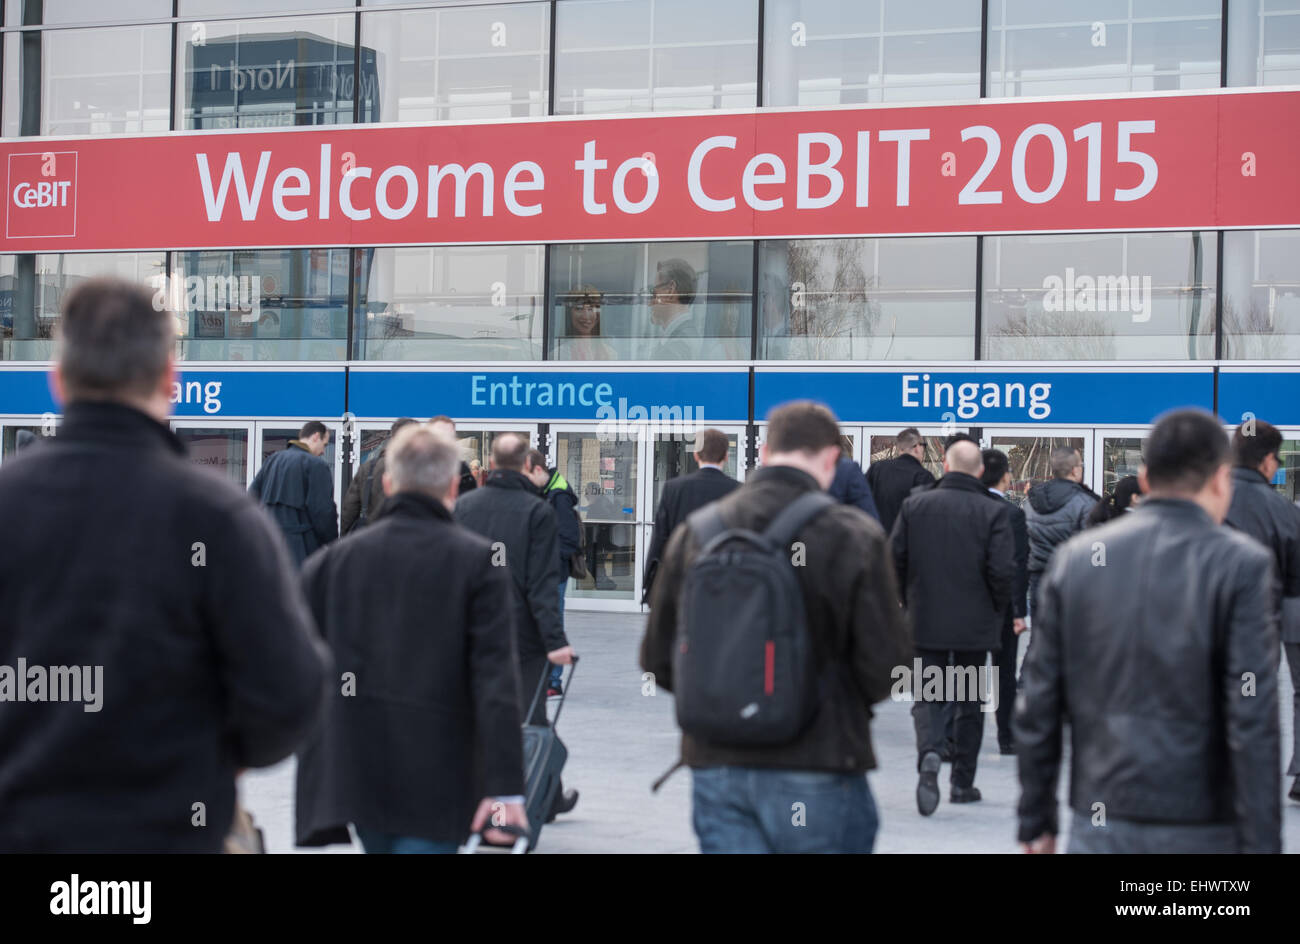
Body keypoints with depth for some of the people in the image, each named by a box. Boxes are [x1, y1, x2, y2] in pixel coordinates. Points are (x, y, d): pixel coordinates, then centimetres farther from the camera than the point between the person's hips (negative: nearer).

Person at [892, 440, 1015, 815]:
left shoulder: (914, 506, -2)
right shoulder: (994, 512, -8)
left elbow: (895, 561, -1)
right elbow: (1003, 570, -14)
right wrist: (997, 611, 4)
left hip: (926, 621, 1)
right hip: (975, 624, -1)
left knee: (927, 697, 6)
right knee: (969, 702, 12)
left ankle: (929, 755, -22)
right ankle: (962, 782, 17)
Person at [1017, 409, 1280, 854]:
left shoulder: (1075, 557, 4)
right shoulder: (1242, 565, -8)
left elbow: (1037, 704, 5)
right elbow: (1252, 723, -13)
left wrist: (1036, 821, 13)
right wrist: (1261, 844, -10)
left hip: (1098, 829, 3)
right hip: (1201, 833, -3)